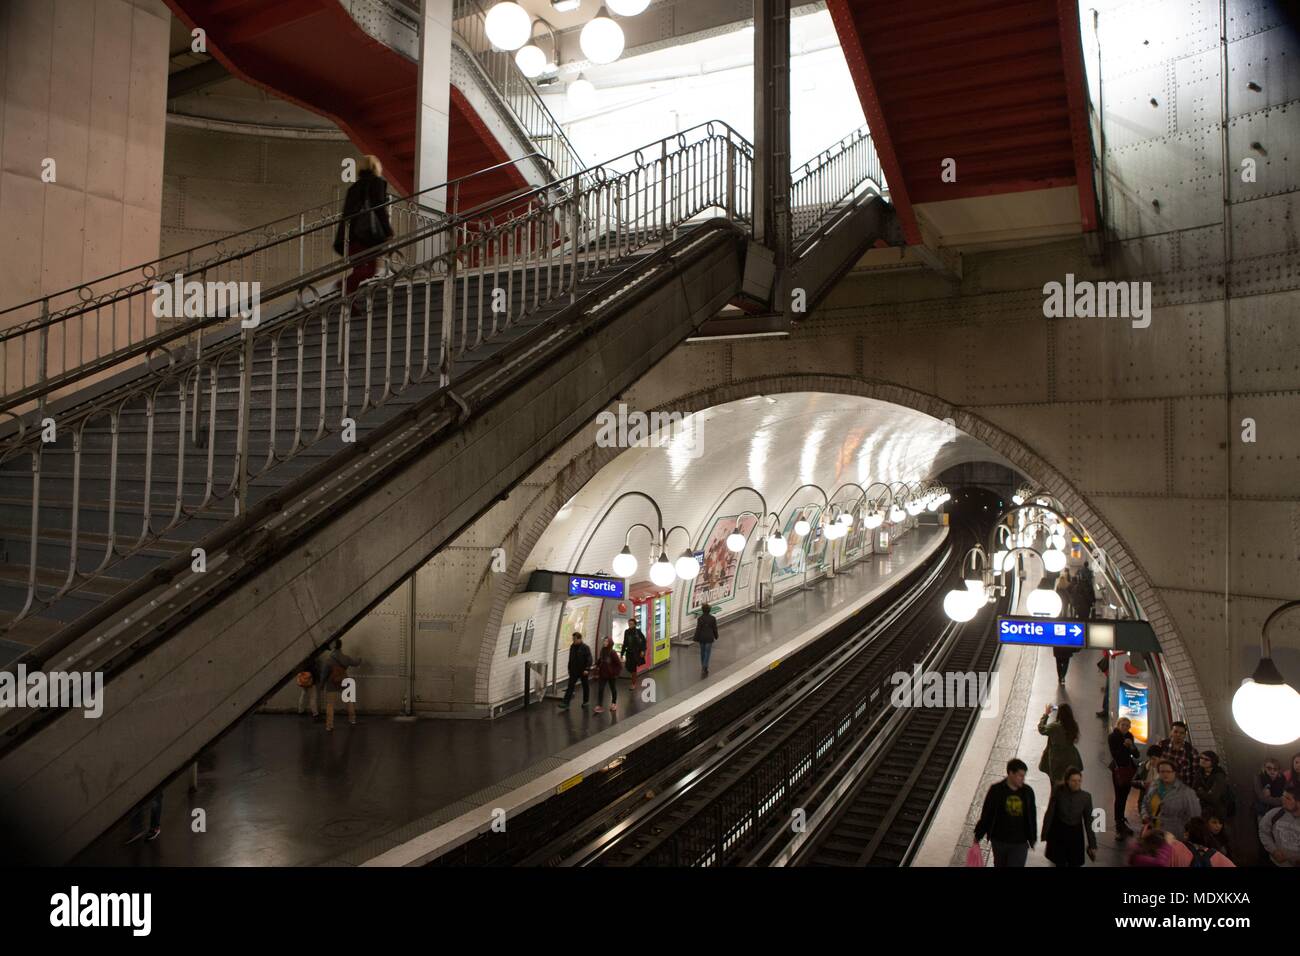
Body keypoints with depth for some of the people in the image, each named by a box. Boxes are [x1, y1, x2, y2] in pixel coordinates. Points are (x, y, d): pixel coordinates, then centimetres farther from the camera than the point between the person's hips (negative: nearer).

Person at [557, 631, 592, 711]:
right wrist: (569, 669, 15)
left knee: (585, 687, 12)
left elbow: (589, 659, -17)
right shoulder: (572, 647, 4)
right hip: (574, 671, 5)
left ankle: (585, 702, 28)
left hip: (583, 671, -5)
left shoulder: (585, 648, -14)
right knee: (570, 687, -3)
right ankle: (566, 704, -8)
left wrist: (587, 669, -24)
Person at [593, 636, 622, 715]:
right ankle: (599, 706, -1)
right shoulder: (602, 651, -1)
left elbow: (619, 664, -16)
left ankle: (614, 704, 32)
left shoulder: (612, 652, -18)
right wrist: (598, 672, 8)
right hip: (603, 674, 5)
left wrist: (616, 673, -12)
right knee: (600, 690, -3)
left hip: (611, 675, -4)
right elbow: (598, 662, 12)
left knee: (613, 689, 14)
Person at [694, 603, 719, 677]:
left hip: (701, 638, 1)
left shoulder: (700, 618, -11)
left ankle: (704, 668, 28)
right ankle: (704, 668, -13)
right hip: (709, 638, -1)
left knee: (702, 653, 17)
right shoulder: (712, 618, -9)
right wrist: (716, 636, 16)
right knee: (707, 653, 0)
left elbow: (698, 629, -11)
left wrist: (696, 639, -3)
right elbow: (715, 628, -1)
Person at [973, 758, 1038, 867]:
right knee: (1000, 865, 19)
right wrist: (978, 835, -2)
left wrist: (1032, 838, 15)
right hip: (999, 841, 0)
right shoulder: (996, 790, -11)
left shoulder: (1028, 792, -5)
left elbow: (1032, 817, 7)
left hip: (1020, 843, 0)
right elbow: (986, 814, -5)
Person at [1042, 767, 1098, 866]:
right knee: (1060, 863, 3)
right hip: (1058, 832, -1)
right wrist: (1045, 834, -6)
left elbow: (1088, 822, -3)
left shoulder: (1086, 796, -11)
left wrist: (1092, 845, -1)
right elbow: (1050, 813, -8)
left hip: (1075, 833, 1)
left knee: (1075, 864, 4)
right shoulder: (1058, 791, -16)